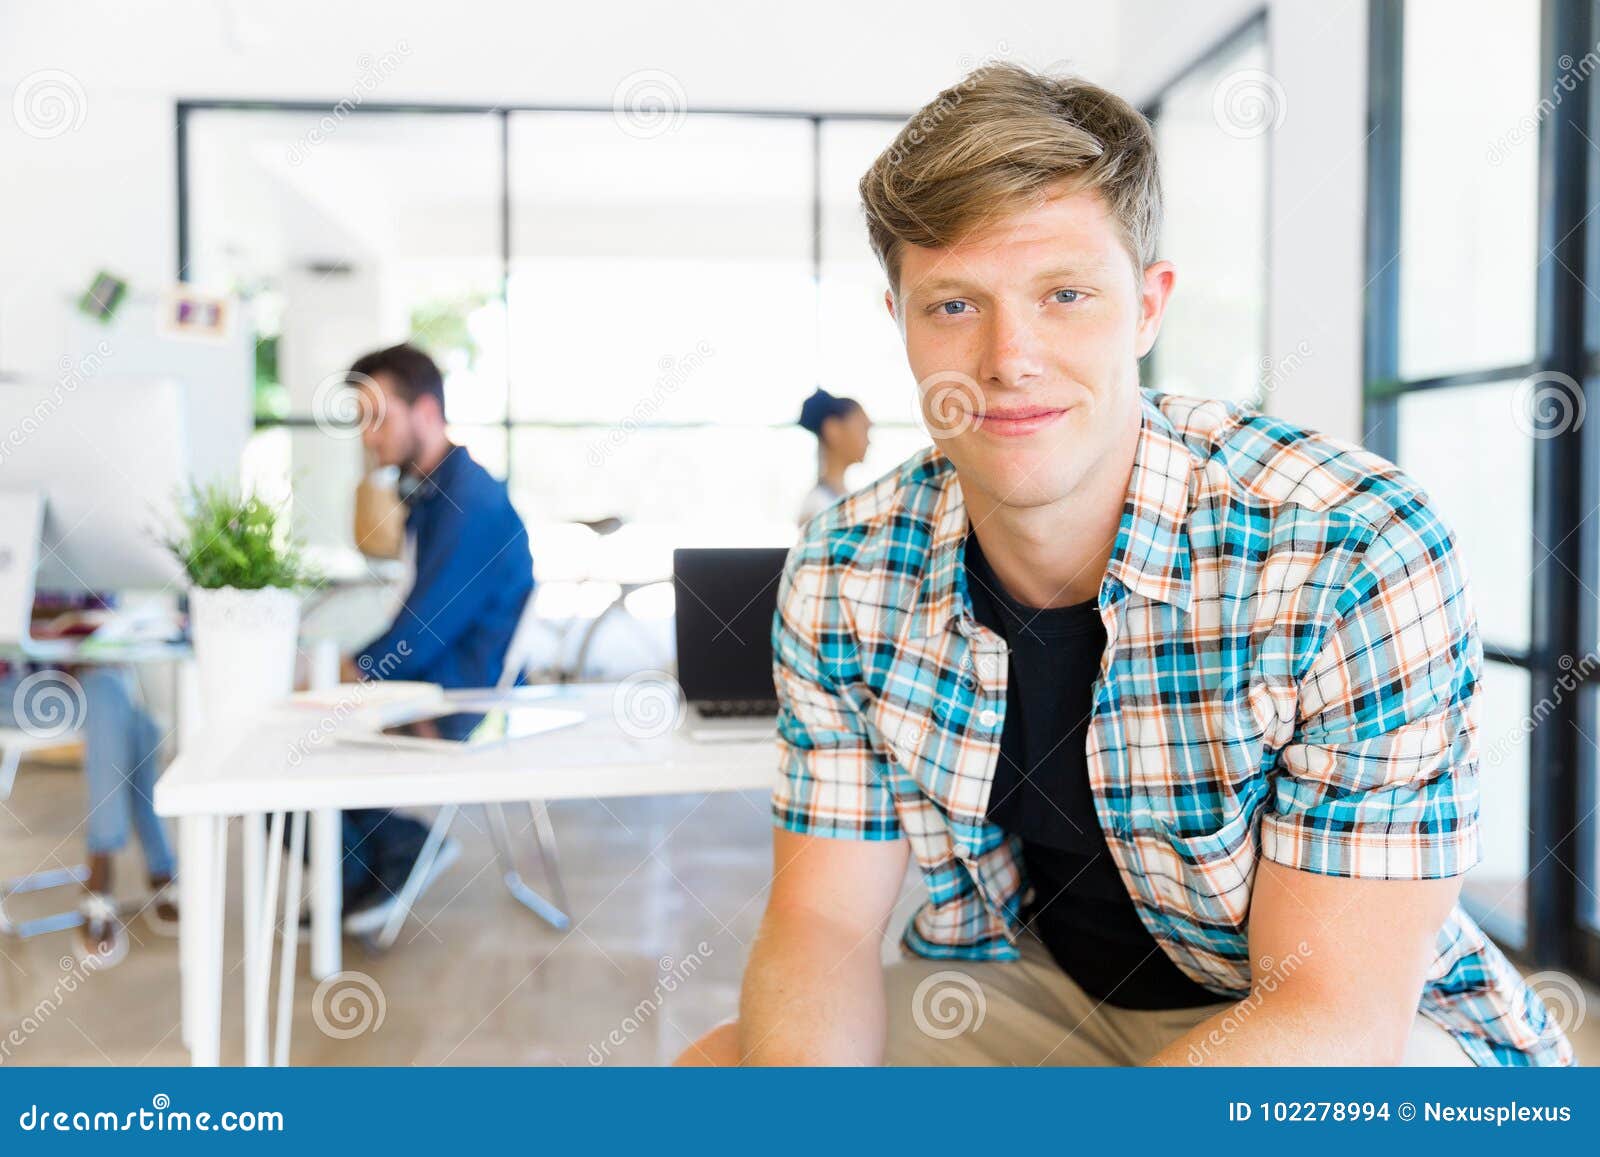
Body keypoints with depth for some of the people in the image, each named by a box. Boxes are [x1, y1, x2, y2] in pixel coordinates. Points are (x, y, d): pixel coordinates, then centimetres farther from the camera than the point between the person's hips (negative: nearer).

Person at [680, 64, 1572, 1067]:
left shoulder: (1360, 555, -27)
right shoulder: (846, 578, -12)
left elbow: (1333, 1014, -26)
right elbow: (822, 919, -9)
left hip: (1371, 1029, -2)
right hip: (1035, 991, 3)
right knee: (720, 1065, -15)